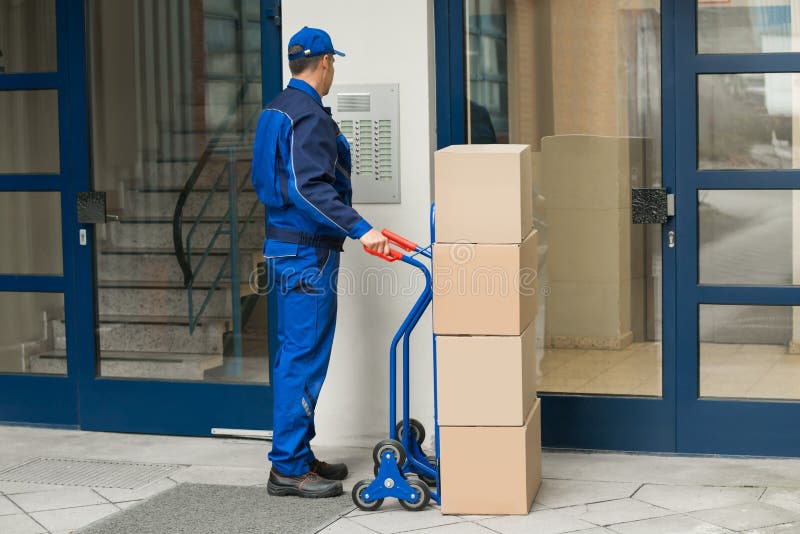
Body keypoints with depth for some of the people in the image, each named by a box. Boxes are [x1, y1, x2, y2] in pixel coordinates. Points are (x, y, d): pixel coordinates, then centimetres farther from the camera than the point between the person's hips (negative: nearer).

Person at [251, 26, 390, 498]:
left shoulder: (278, 111, 15)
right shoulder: (308, 116, -16)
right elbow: (308, 189, -27)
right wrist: (359, 228, -31)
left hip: (286, 247, 11)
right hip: (308, 252, -11)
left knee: (296, 356, 15)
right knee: (305, 358, -6)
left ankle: (296, 456, 22)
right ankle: (289, 468, -2)